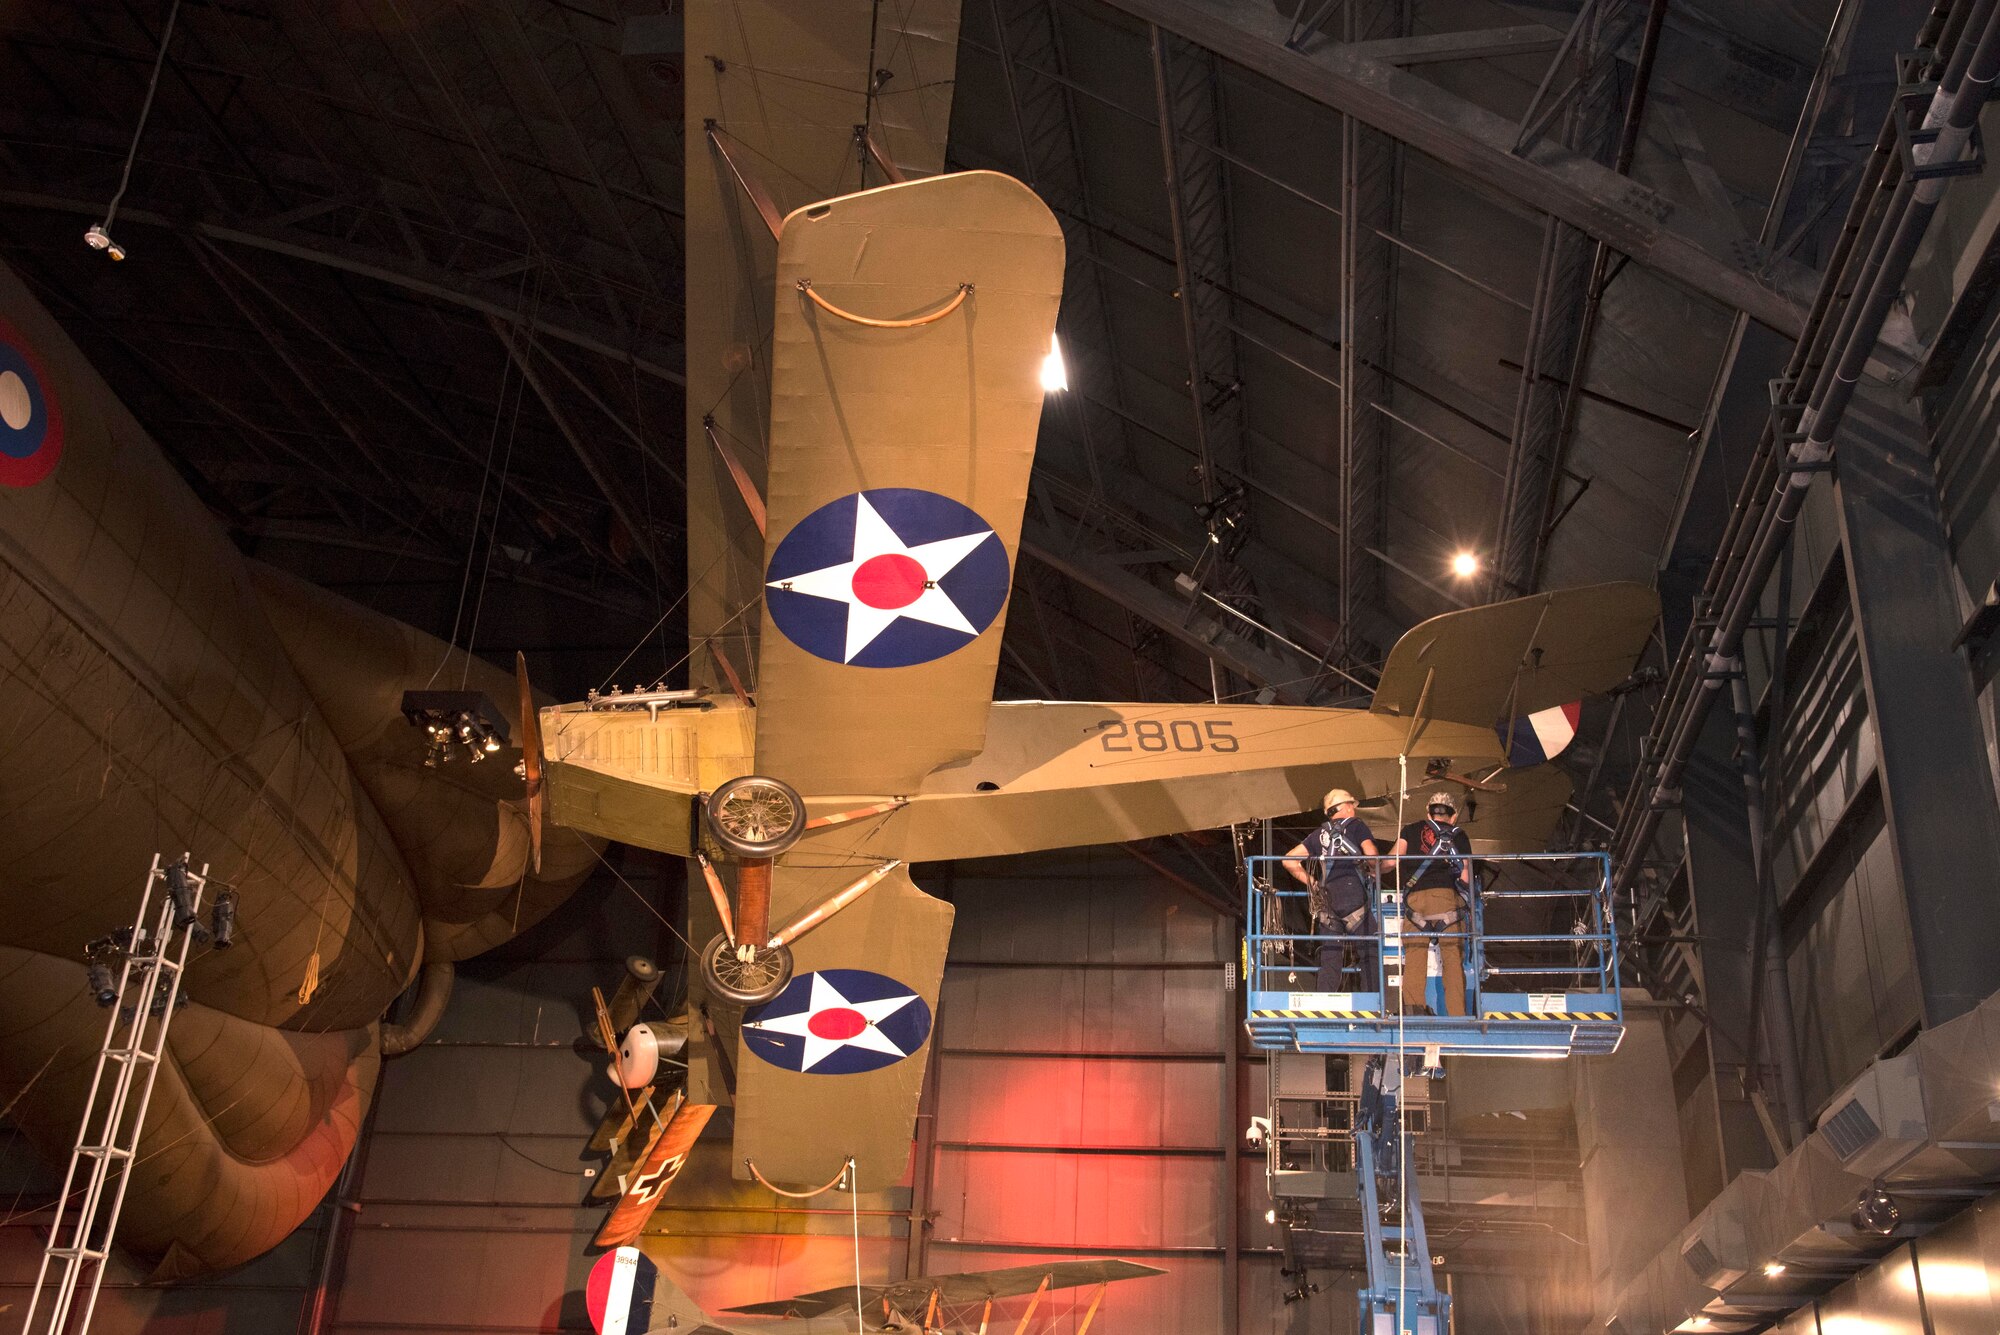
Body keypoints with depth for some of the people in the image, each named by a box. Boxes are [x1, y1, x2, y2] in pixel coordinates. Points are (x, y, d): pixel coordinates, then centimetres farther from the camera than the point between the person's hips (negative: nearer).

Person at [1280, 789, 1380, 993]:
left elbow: (1289, 861, 14)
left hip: (1326, 899, 4)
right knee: (1369, 954, -2)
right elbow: (1372, 855, -6)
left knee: (1329, 958, 5)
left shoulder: (1319, 834, 20)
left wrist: (1312, 883, 17)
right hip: (1353, 894, -4)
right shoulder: (1356, 826, 9)